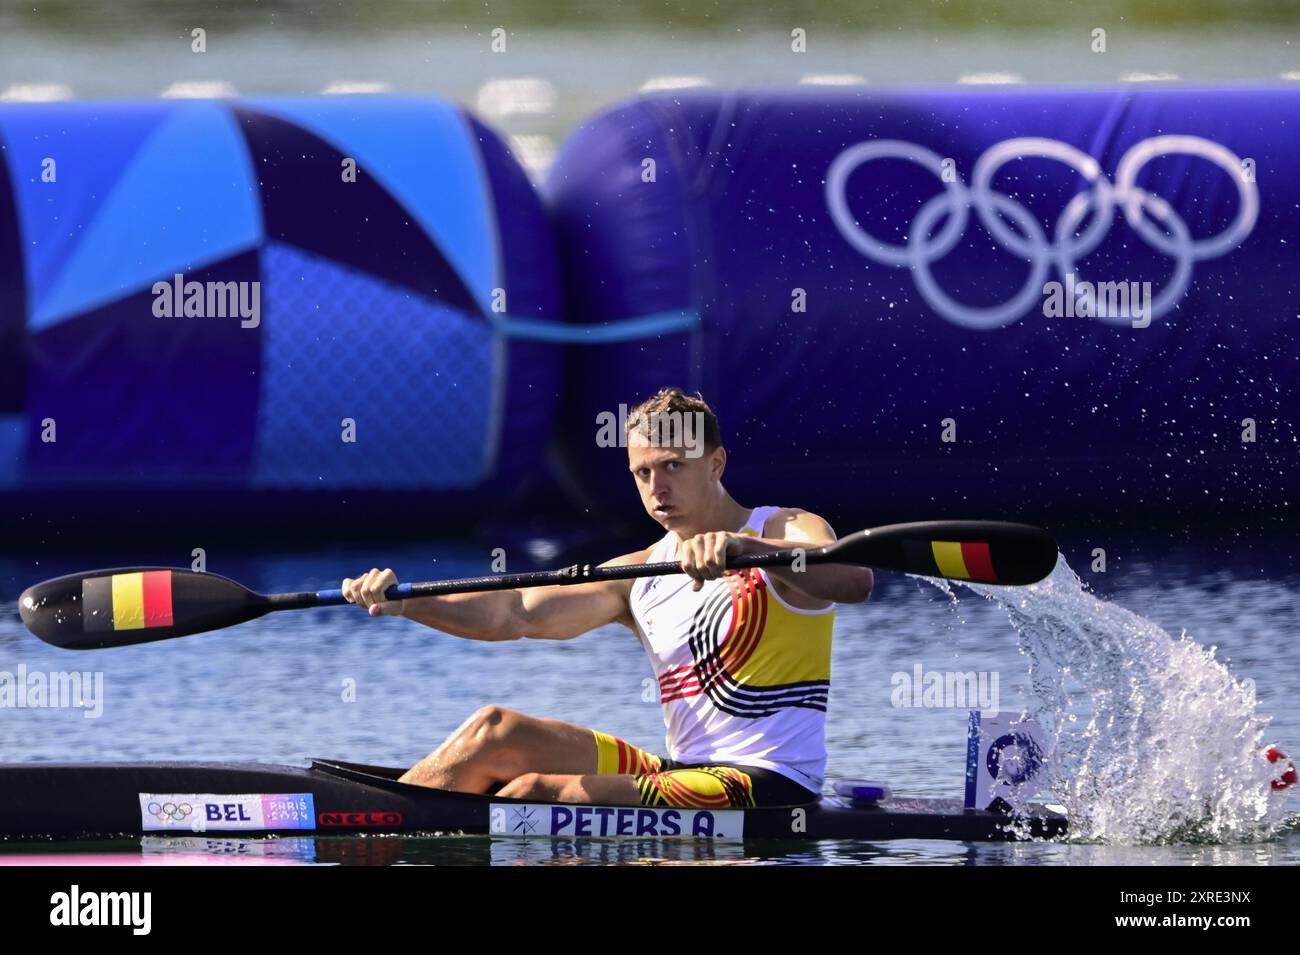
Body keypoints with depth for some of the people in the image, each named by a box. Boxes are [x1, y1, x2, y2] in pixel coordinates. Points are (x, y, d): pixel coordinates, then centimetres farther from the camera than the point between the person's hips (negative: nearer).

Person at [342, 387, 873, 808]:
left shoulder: (788, 532, -4)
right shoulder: (641, 576, 15)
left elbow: (853, 581, -28)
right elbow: (517, 612, 4)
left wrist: (744, 546, -45)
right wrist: (402, 602, -11)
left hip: (768, 786, -7)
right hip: (681, 773, 7)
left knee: (538, 793, -21)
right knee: (495, 732, -4)